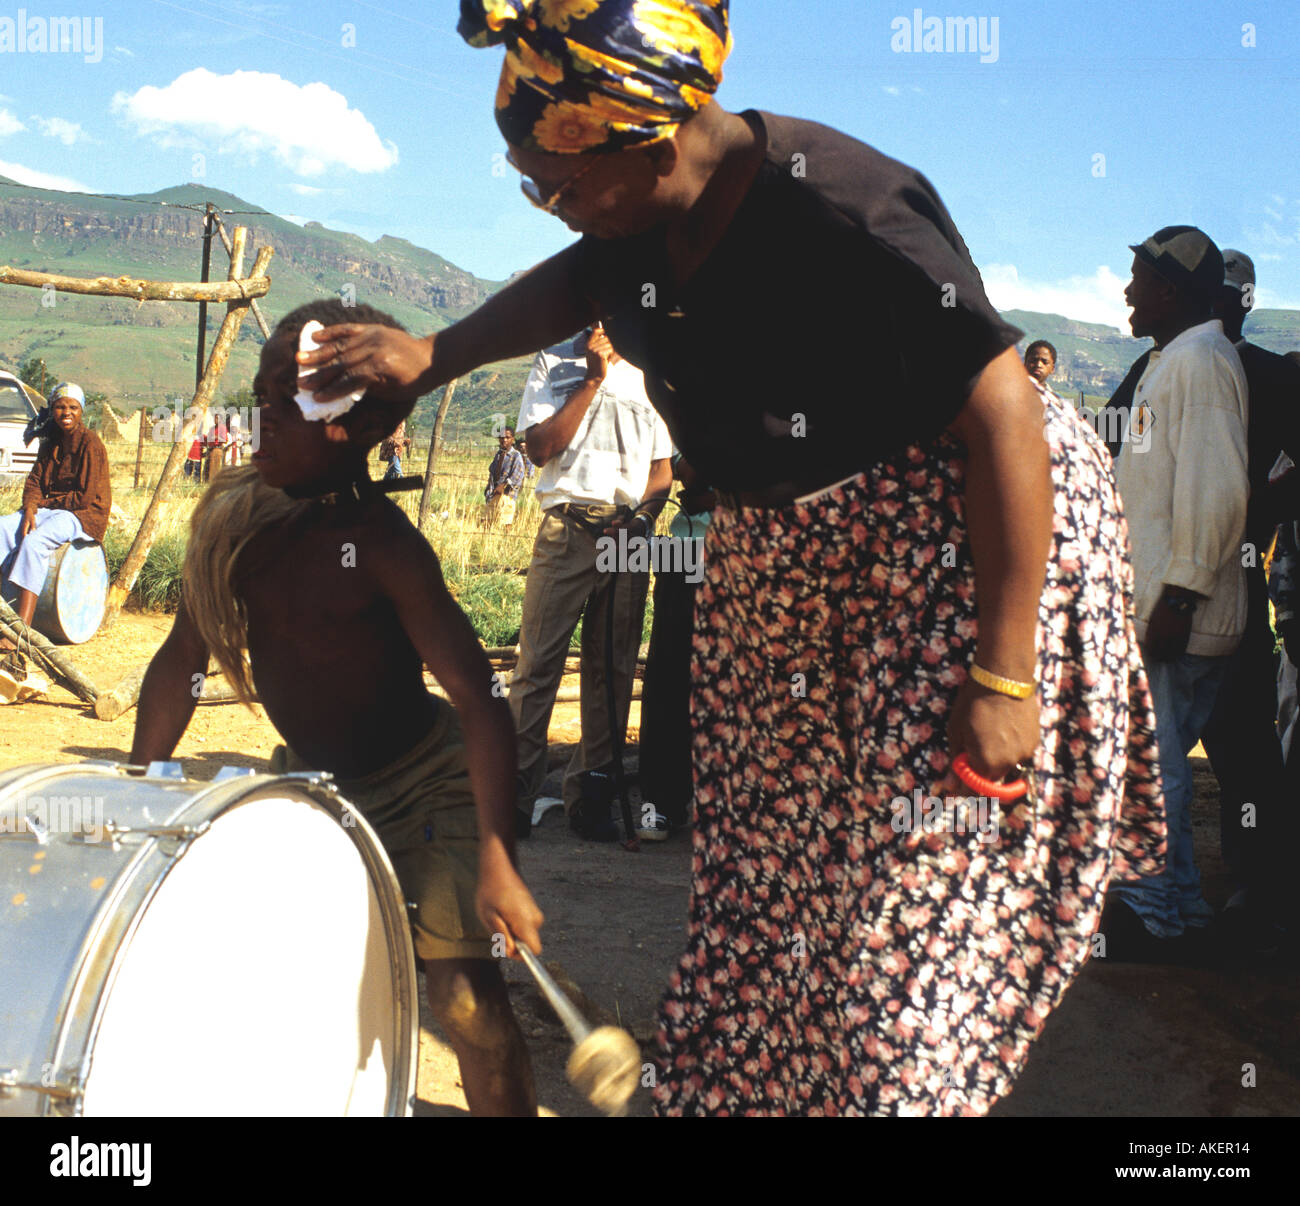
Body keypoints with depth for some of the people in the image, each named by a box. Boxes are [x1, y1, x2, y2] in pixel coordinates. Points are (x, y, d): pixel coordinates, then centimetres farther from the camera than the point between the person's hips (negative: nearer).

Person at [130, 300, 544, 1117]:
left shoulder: (383, 547, -25)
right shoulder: (232, 518, -8)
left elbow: (481, 704, -29)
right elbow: (183, 660, 3)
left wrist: (496, 861, -38)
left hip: (428, 792, -6)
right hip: (309, 780, 6)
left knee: (463, 993, -15)